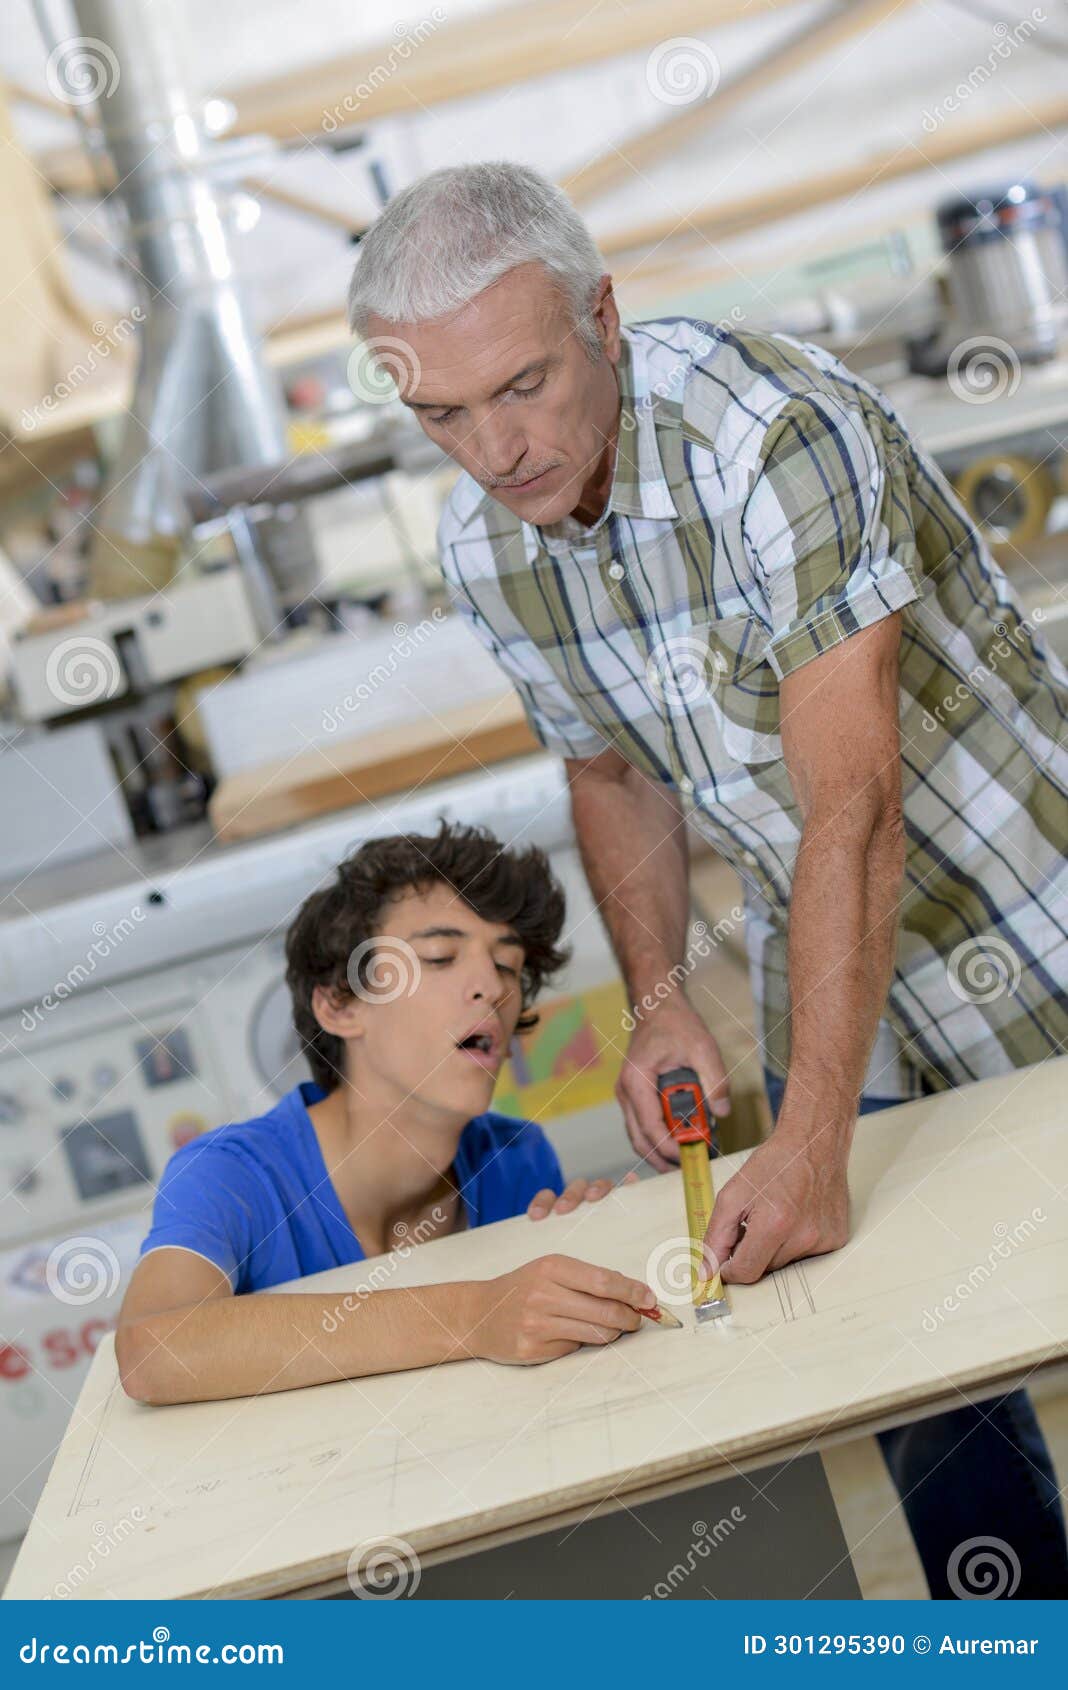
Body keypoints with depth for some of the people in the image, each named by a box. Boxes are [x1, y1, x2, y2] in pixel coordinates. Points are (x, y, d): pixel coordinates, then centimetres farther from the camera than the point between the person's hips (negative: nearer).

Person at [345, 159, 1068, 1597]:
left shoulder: (777, 430, -28)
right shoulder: (481, 548, -7)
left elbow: (854, 807, -32)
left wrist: (811, 1141, -34)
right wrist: (660, 1001, -5)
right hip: (830, 990, 5)